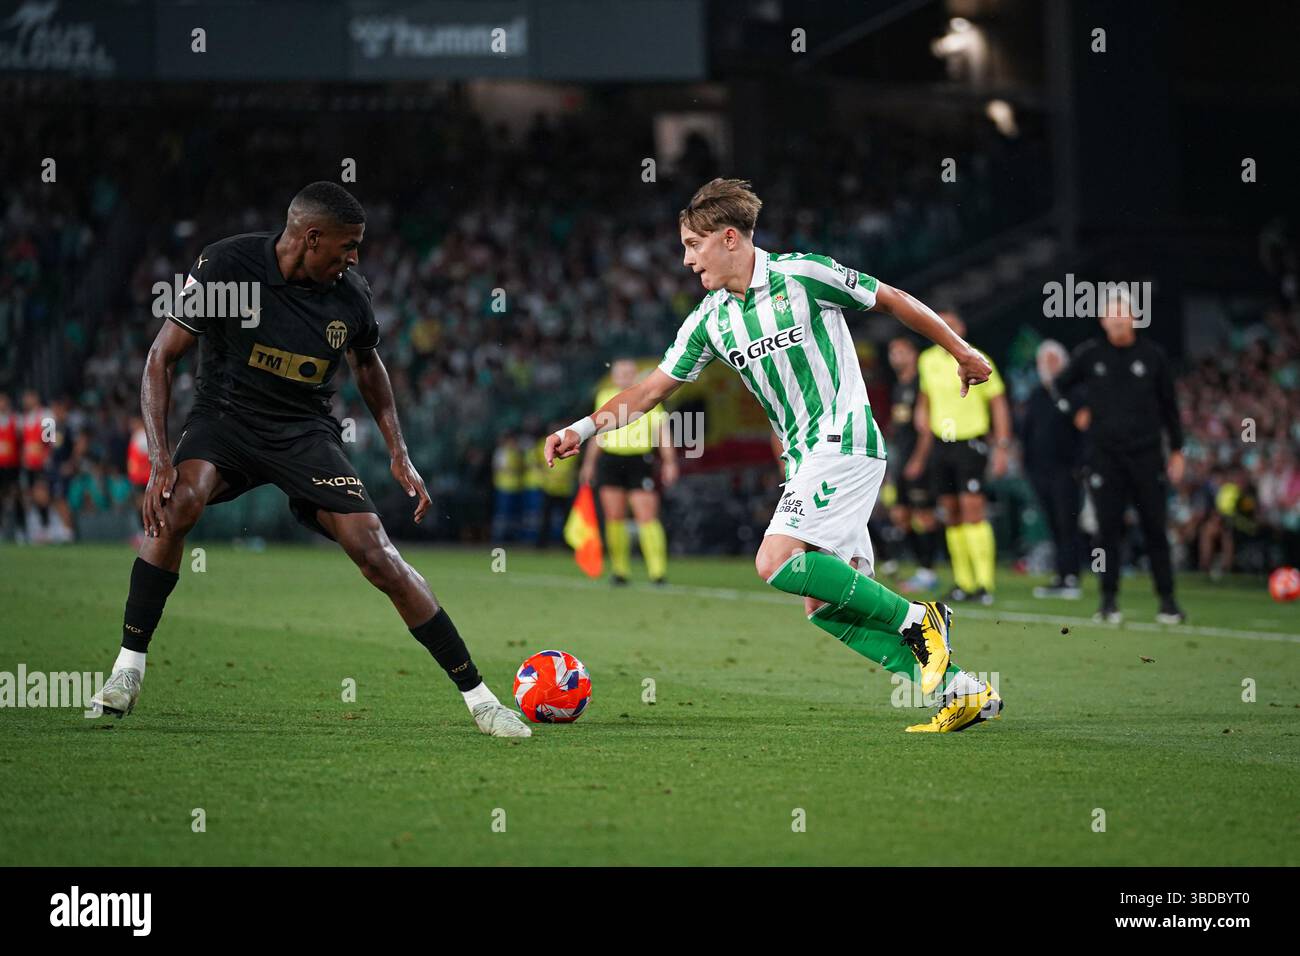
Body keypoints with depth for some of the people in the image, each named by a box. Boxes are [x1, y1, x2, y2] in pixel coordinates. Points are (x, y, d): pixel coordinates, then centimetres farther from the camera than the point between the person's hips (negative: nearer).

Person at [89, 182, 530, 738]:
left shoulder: (350, 294, -6)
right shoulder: (226, 265, -16)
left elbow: (368, 363, 16)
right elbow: (162, 357, -11)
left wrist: (399, 455, 10)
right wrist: (160, 457, -22)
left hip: (305, 432, 2)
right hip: (224, 417, -1)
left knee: (376, 554, -14)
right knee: (177, 503, -33)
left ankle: (478, 698, -3)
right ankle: (128, 672, -18)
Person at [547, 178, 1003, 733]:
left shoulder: (801, 276, -9)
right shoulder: (710, 320, 10)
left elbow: (893, 301, 1)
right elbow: (654, 387, 14)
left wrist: (961, 352, 10)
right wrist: (584, 428, 2)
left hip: (846, 439, -8)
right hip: (805, 459, 8)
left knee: (777, 562, -22)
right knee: (824, 604, 0)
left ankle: (917, 619, -10)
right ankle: (963, 691, 4)